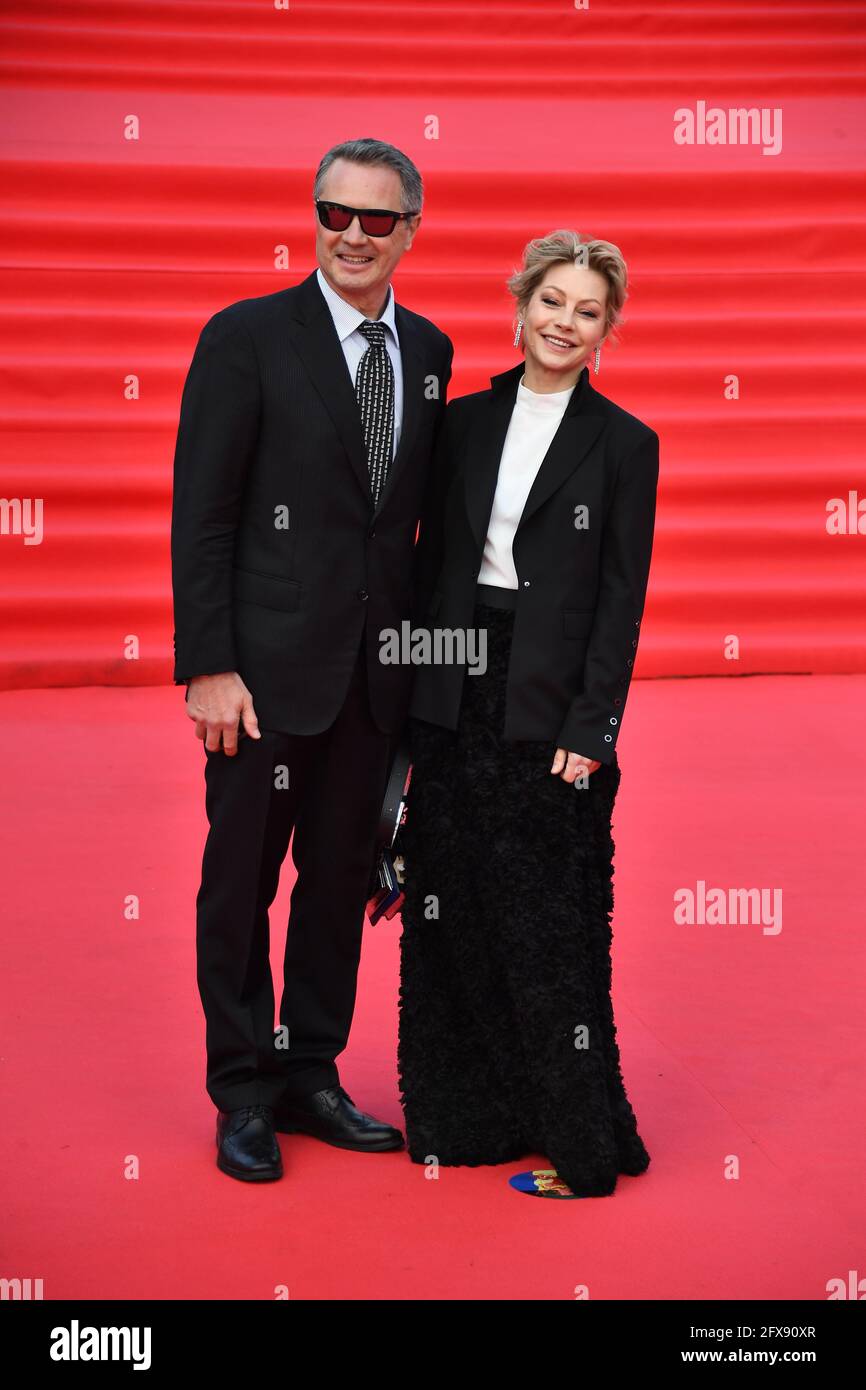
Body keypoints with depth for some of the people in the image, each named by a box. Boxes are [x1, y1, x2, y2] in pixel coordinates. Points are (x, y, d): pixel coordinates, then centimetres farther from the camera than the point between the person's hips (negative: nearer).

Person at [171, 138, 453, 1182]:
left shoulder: (428, 351, 9)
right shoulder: (246, 339, -7)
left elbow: (417, 511, 14)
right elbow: (201, 516, -9)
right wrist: (207, 666, -14)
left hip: (375, 674, 5)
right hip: (268, 666, -5)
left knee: (341, 880, 13)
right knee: (240, 882, 5)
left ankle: (310, 1076, 28)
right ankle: (244, 1096, 19)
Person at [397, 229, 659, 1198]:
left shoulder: (623, 443, -1)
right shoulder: (466, 422, 9)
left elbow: (621, 600, -4)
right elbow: (431, 560, 10)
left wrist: (590, 728, -11)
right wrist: (415, 691, 4)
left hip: (551, 698, -4)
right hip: (456, 688, 4)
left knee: (549, 918, 1)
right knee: (455, 907, 8)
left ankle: (576, 1134, 13)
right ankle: (469, 1113, 22)